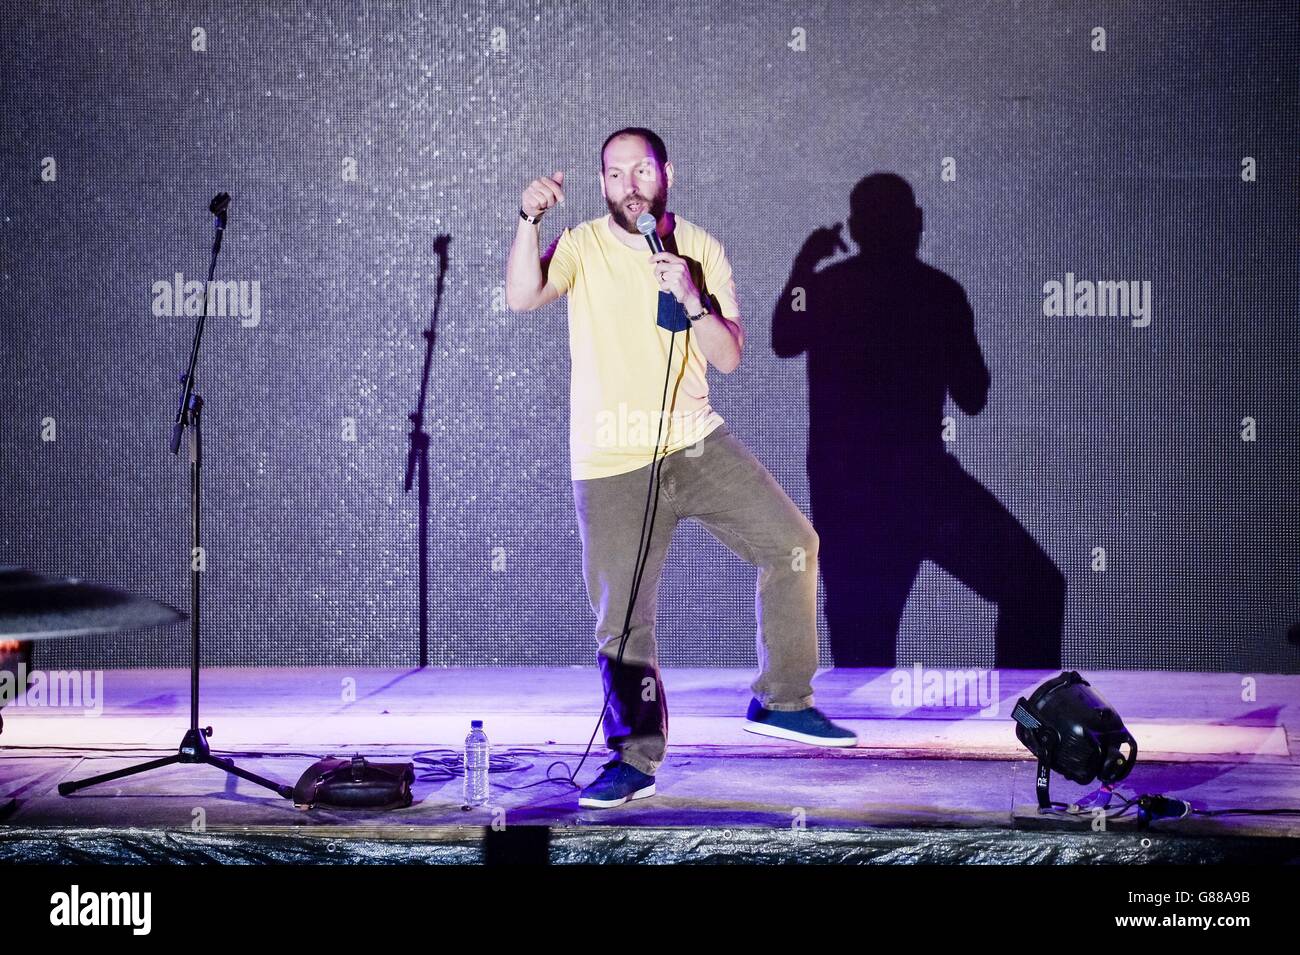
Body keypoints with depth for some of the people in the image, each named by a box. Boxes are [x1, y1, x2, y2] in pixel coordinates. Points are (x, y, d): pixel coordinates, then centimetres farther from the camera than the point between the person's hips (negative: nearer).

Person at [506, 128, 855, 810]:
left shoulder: (701, 250, 3)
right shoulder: (582, 247, -3)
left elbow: (728, 357, -2)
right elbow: (520, 298, -21)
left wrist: (692, 299, -18)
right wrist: (528, 221, -31)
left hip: (695, 444, 2)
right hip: (611, 469, -2)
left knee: (792, 545, -7)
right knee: (622, 622, -2)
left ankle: (782, 701, 9)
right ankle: (635, 760, 11)